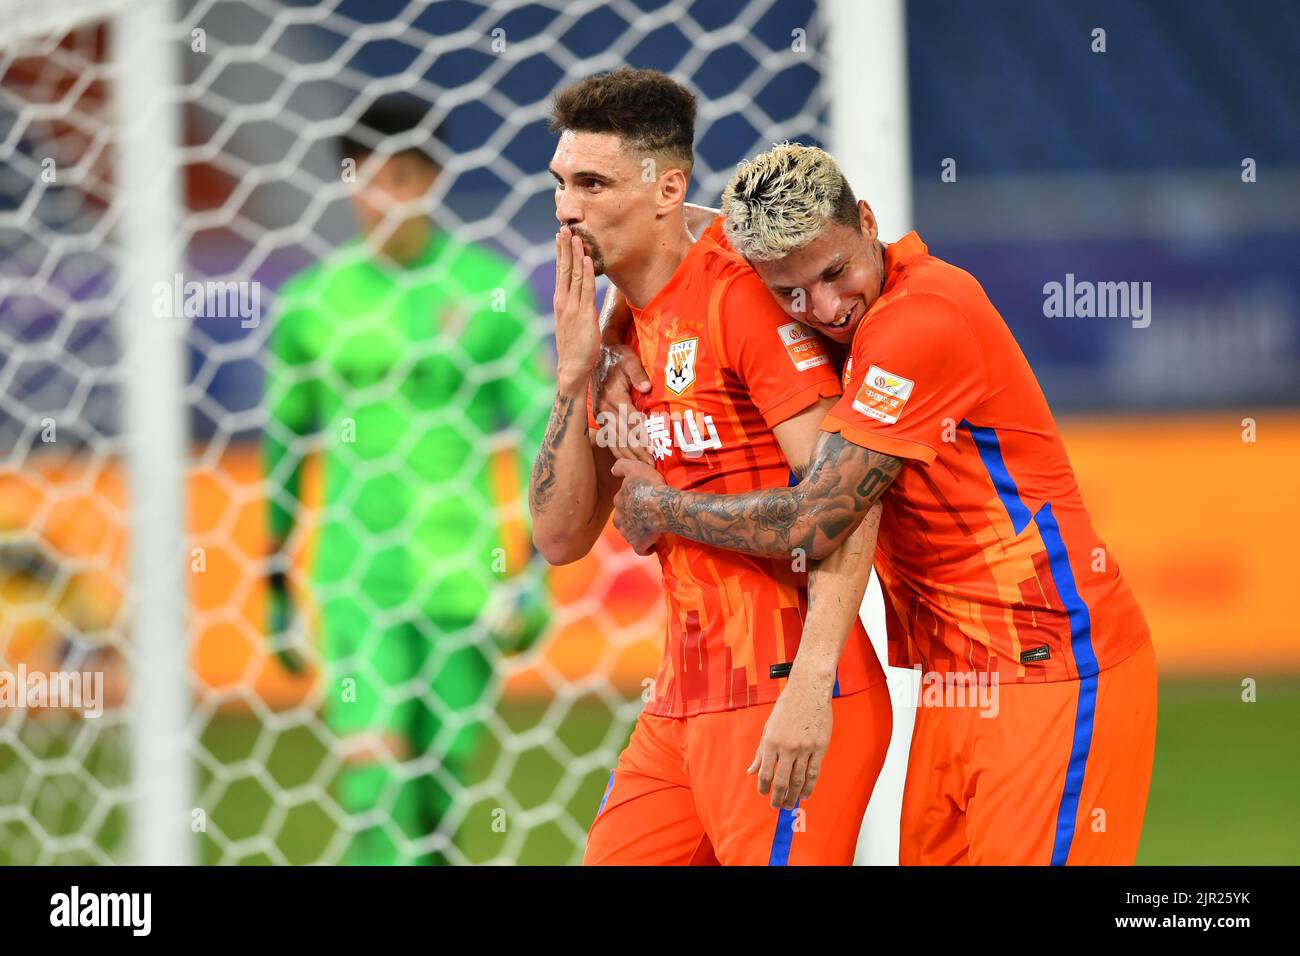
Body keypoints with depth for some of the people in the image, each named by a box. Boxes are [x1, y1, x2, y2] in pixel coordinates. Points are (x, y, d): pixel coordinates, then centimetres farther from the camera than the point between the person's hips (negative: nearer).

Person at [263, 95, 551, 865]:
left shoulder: (489, 288, 1)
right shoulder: (314, 301, 4)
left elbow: (536, 425, 2)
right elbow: (284, 437, 13)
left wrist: (535, 563, -6)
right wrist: (276, 580, 15)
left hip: (461, 571, 0)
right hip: (357, 572, 0)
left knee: (438, 786, 6)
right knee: (373, 765, -15)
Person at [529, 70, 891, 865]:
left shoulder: (740, 296, -12)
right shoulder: (620, 333, 14)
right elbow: (562, 539, 13)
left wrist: (809, 689, -25)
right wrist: (574, 378, 0)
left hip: (779, 699, -8)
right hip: (683, 702, 8)